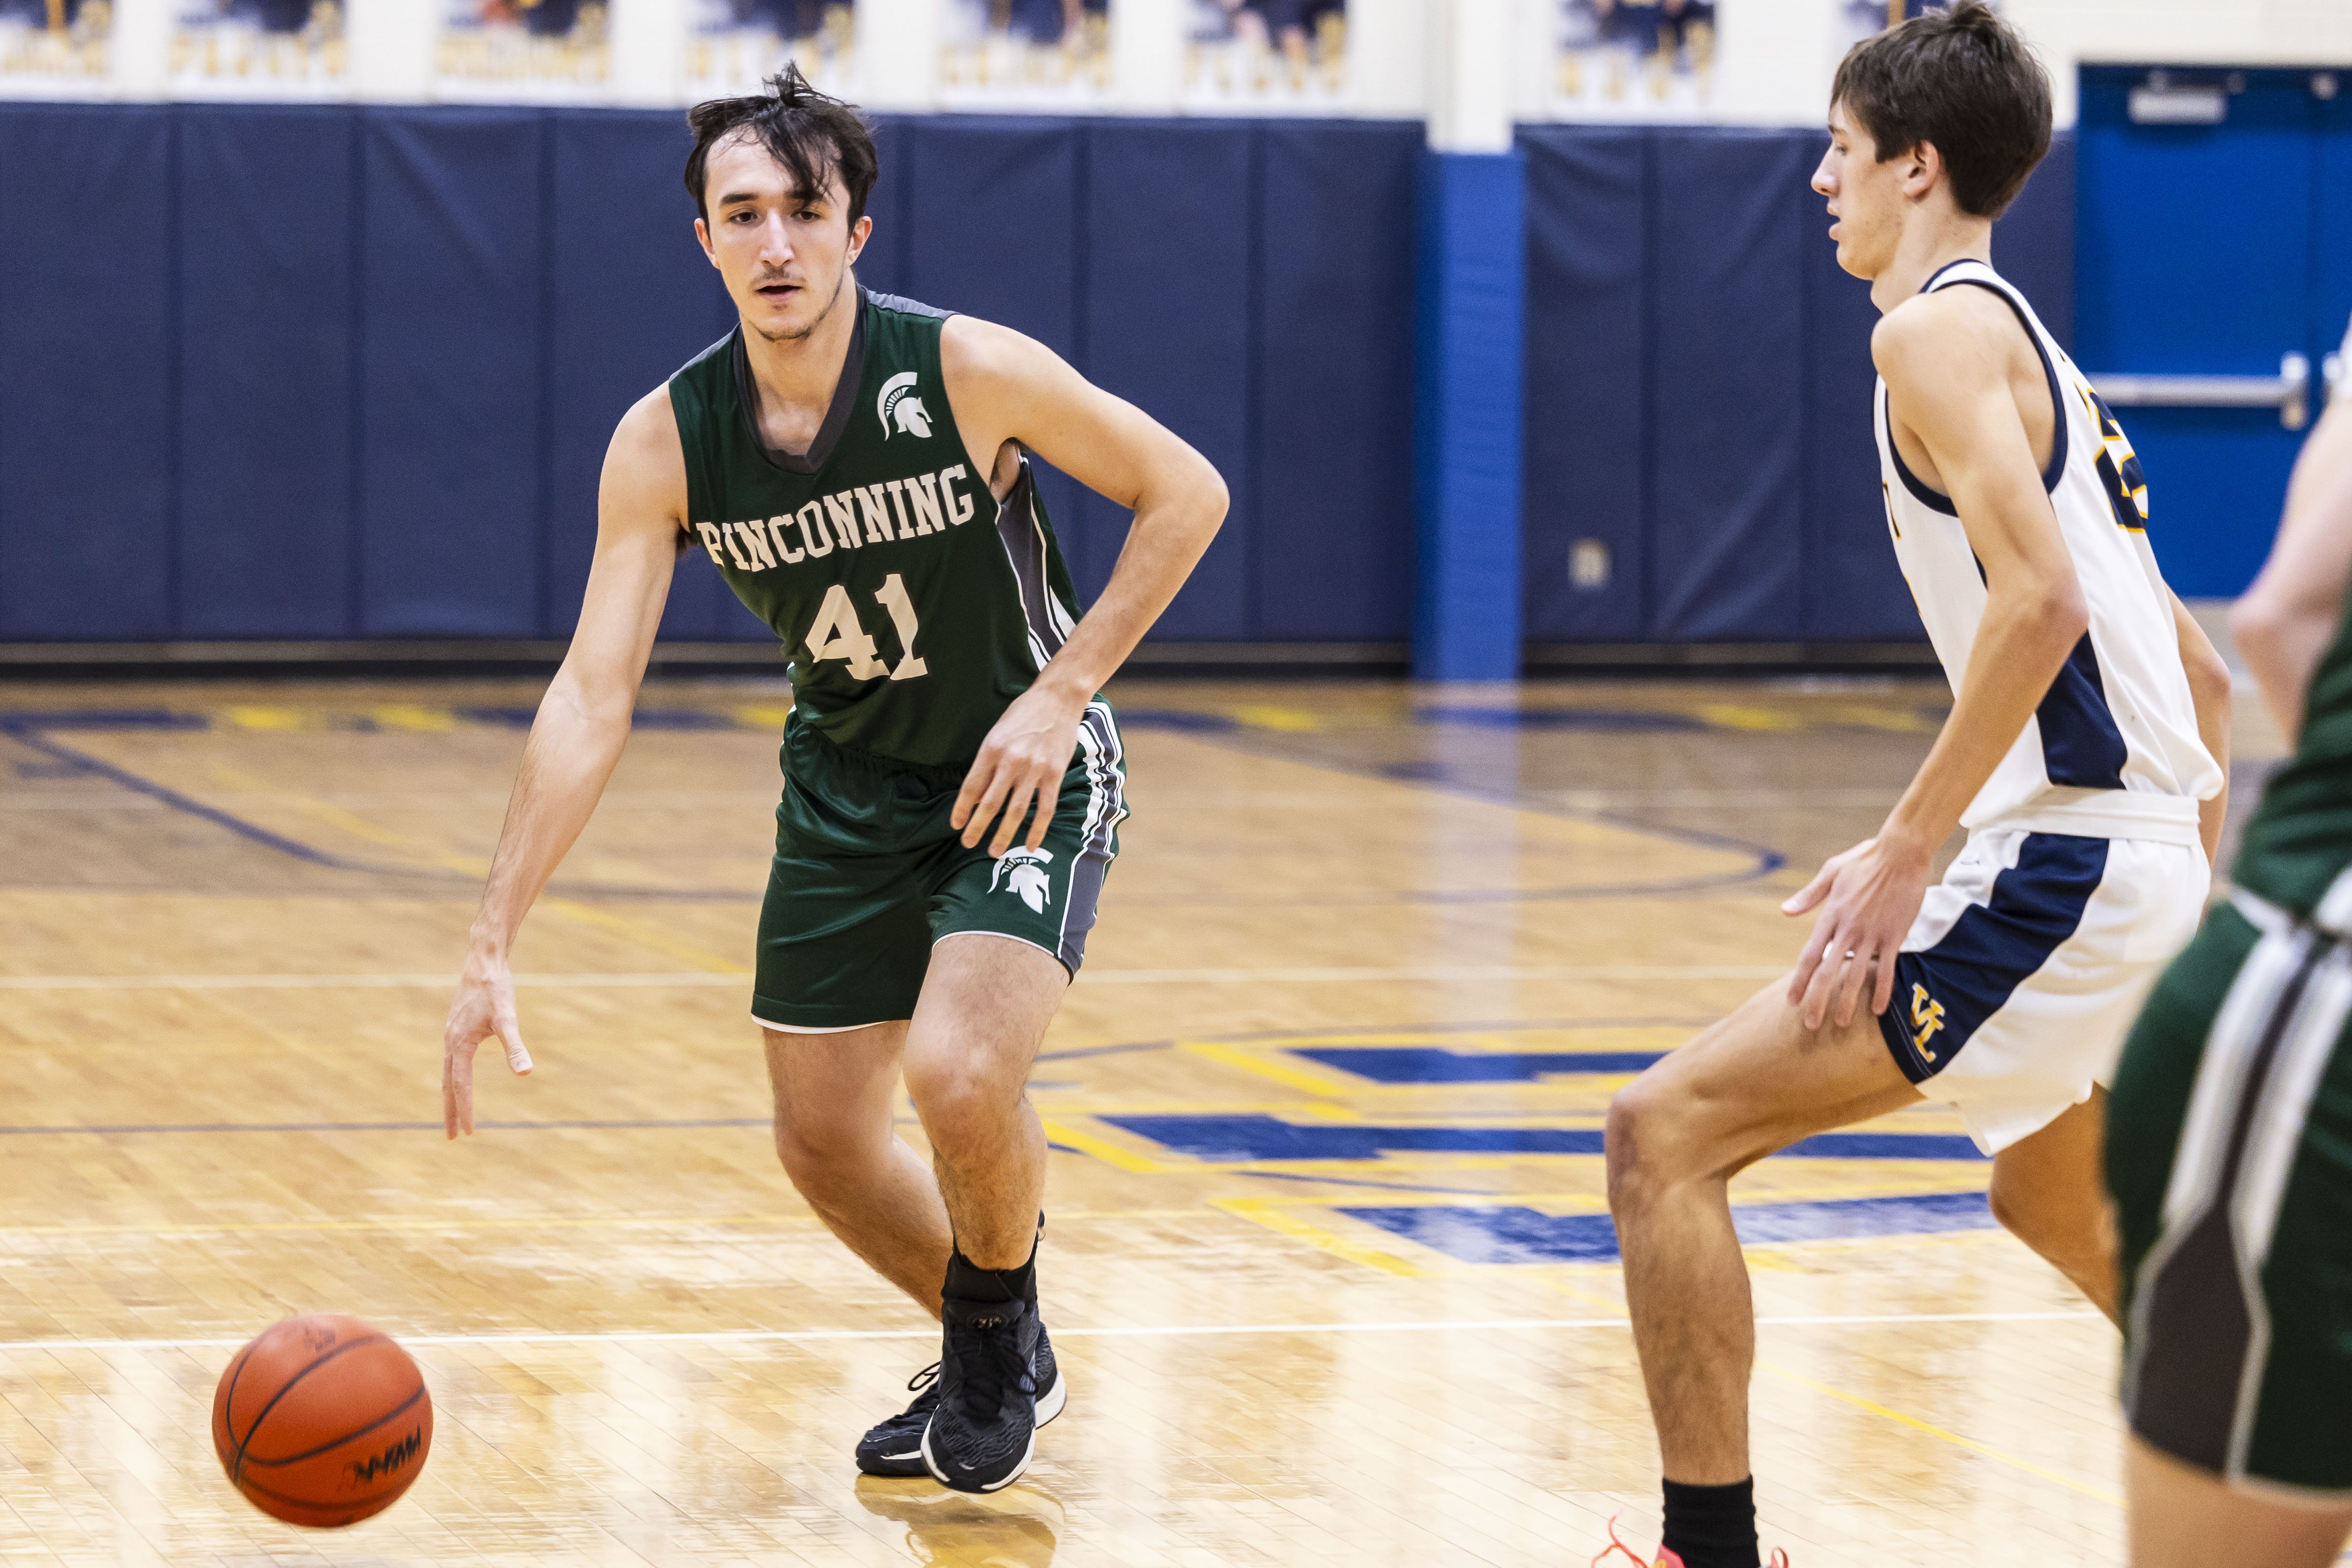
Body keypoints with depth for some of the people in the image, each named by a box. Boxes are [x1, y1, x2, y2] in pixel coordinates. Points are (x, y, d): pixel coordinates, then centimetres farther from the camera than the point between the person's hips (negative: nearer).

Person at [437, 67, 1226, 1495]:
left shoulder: (967, 372, -24)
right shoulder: (666, 442, -15)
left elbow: (1187, 493, -12)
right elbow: (594, 696, -16)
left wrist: (1060, 693, -20)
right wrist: (494, 945, -23)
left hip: (1028, 772, -4)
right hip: (848, 787, 5)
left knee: (959, 1076, -25)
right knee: (825, 1145, 8)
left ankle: (998, 1340, 6)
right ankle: (998, 1368, 35)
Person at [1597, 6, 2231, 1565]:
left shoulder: (1939, 327, -8)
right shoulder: (2038, 354, 21)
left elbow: (2039, 600, -23)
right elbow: (2198, 671, 23)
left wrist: (1905, 850, -21)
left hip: (2057, 859, -10)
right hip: (2144, 856, 10)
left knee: (1669, 1131, -9)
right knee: (2055, 1202, 34)